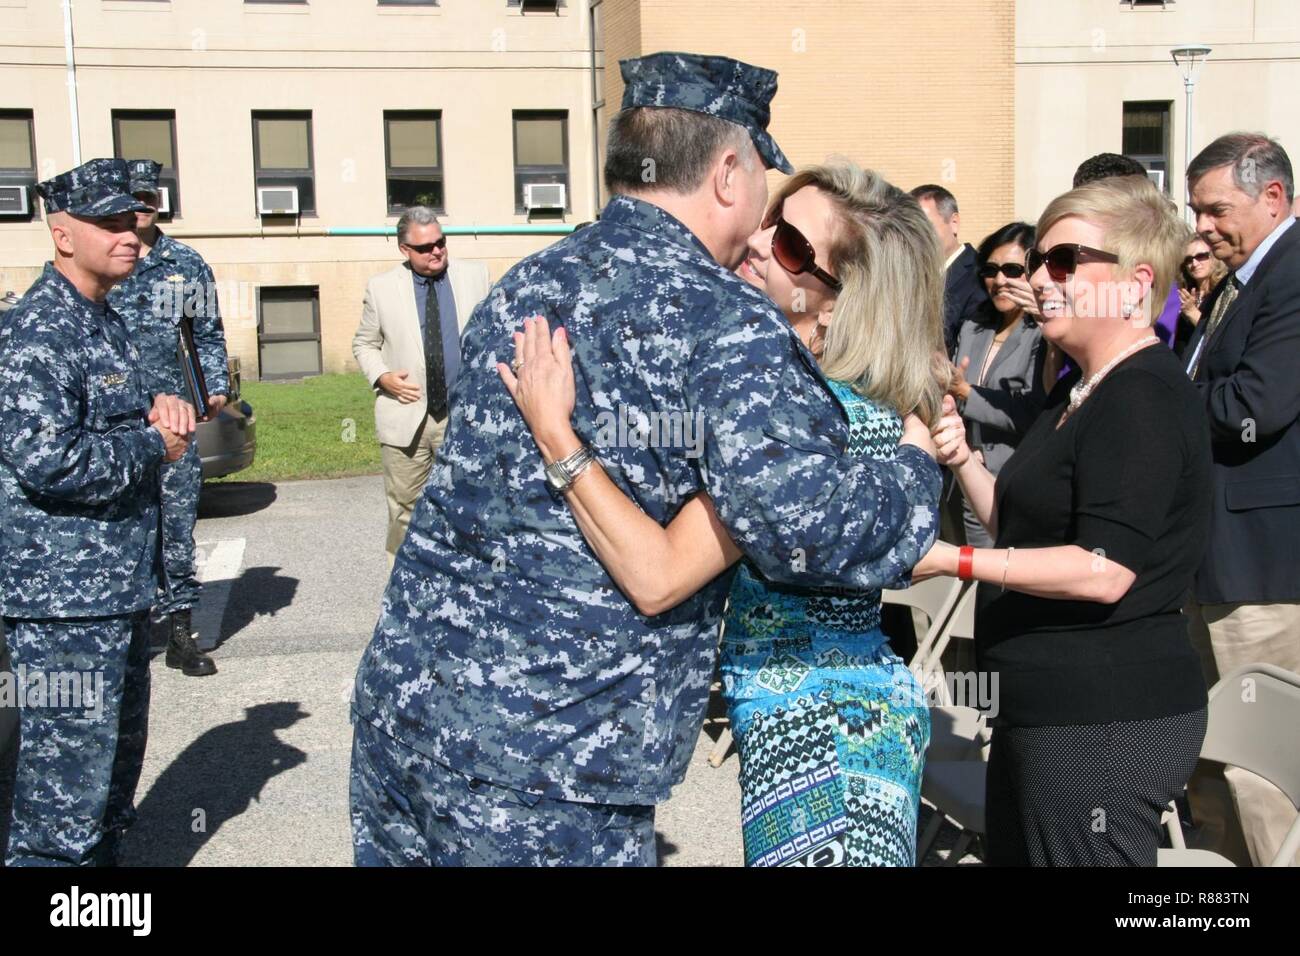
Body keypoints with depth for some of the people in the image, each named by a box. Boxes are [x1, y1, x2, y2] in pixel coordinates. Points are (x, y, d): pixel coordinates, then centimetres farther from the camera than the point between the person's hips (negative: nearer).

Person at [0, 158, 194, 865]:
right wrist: (153, 445, -14)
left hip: (121, 588, 10)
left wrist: (162, 407, 0)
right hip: (64, 600, -10)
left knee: (118, 757, 22)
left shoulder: (105, 322, 13)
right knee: (66, 779, -3)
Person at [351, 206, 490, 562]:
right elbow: (364, 344, 12)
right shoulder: (381, 288, 2)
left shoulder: (475, 275, 4)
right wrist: (381, 376, -7)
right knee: (404, 509, 6)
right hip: (406, 416, 0)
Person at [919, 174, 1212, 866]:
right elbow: (1024, 529, 18)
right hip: (1049, 706, 10)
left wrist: (953, 561, -23)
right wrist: (962, 460, 2)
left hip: (1108, 720, -10)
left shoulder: (1144, 399, -17)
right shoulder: (1082, 391, 16)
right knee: (1011, 852, 20)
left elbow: (1104, 570, -25)